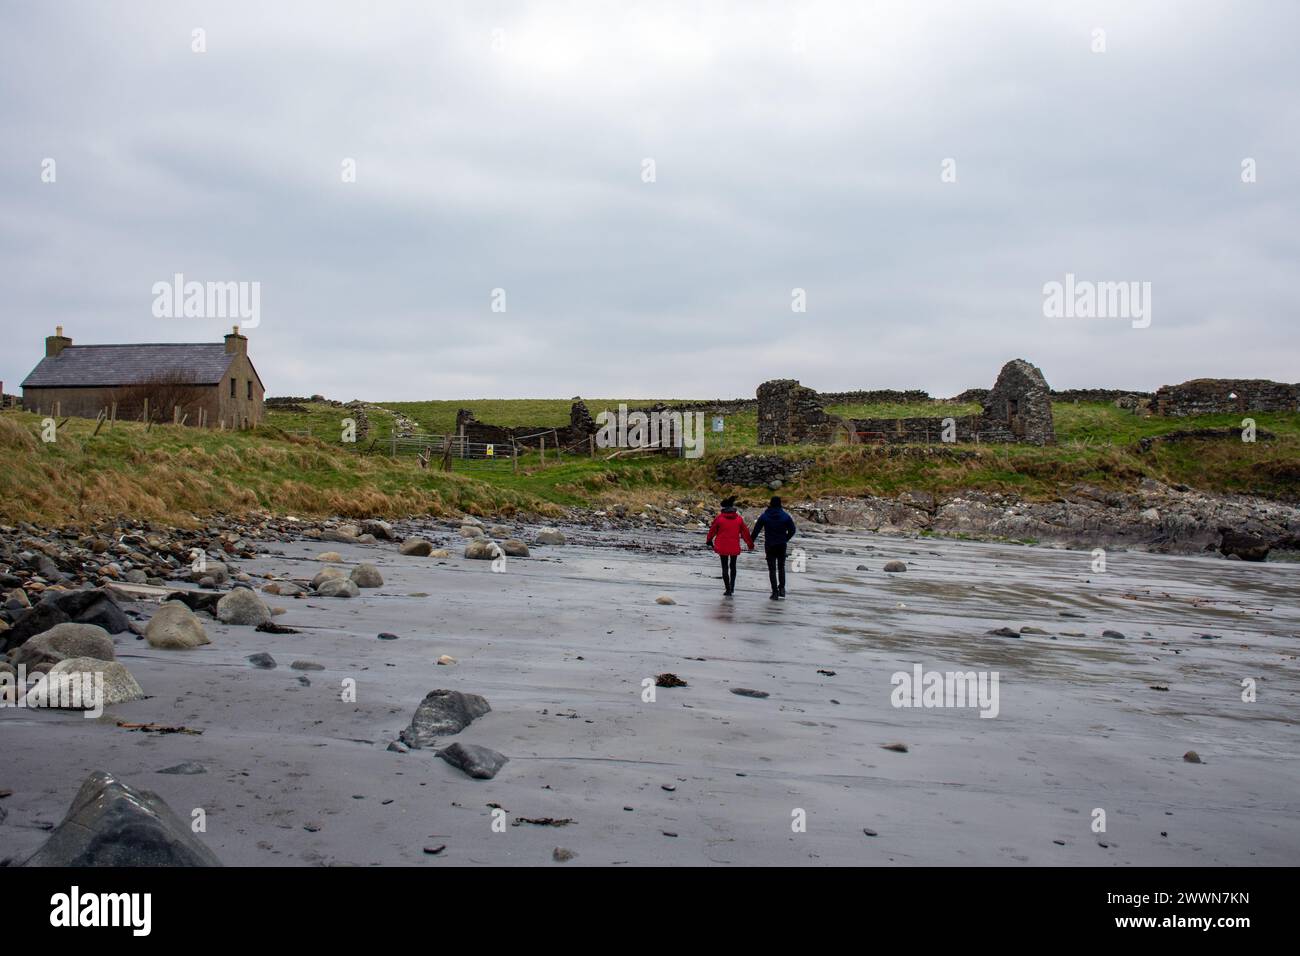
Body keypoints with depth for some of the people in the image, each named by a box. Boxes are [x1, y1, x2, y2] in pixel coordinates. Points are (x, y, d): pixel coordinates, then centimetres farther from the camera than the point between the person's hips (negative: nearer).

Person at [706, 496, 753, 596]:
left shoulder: (719, 518, -8)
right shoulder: (739, 519, -2)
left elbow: (712, 530, 3)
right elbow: (745, 532, 4)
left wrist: (709, 541, 21)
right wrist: (750, 544, 15)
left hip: (722, 547, -2)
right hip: (735, 547, 2)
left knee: (725, 567, 5)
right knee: (733, 566, 20)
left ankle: (728, 590, 3)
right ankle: (732, 587, 17)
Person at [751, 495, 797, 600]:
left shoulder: (764, 516, -6)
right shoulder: (785, 516, -4)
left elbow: (756, 530, -5)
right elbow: (792, 530, 0)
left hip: (769, 545, -1)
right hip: (782, 545, 1)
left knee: (772, 569, 4)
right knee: (781, 567, 19)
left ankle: (775, 592, -1)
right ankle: (782, 588, 9)